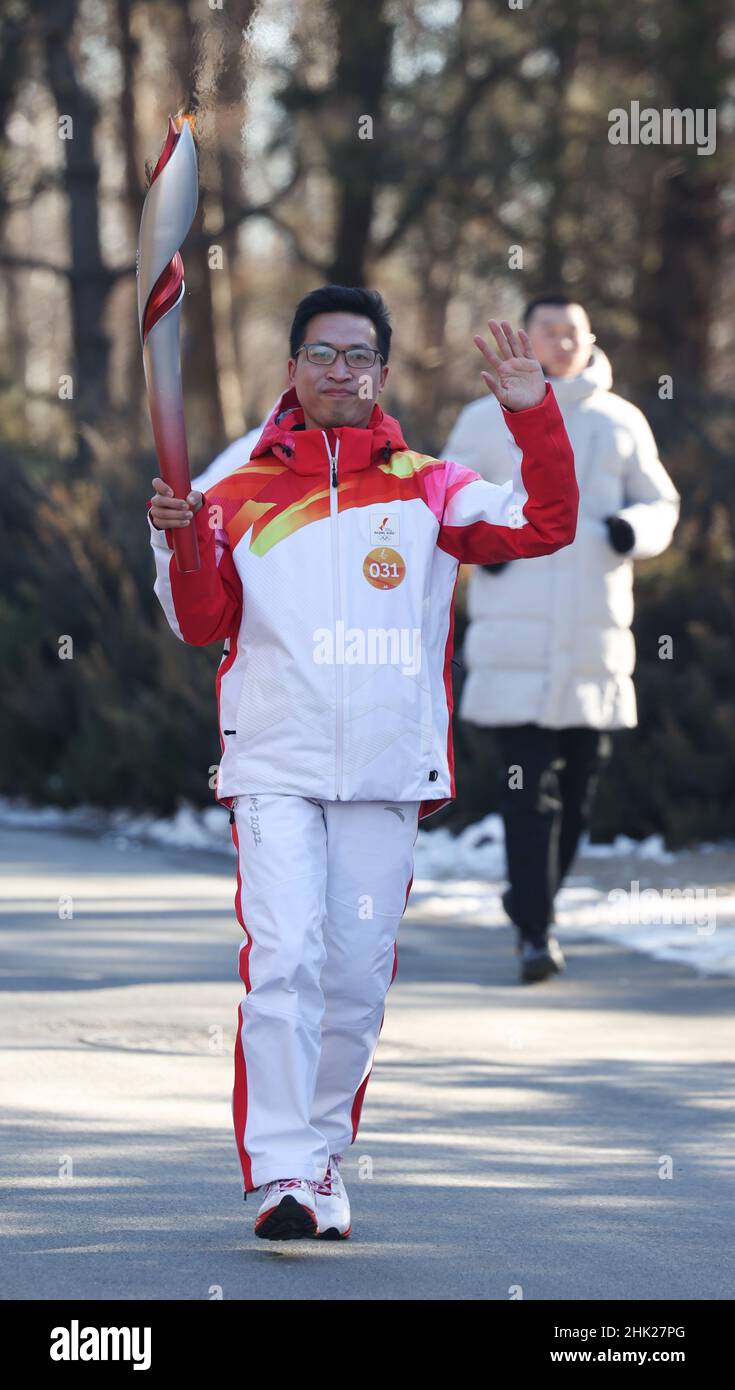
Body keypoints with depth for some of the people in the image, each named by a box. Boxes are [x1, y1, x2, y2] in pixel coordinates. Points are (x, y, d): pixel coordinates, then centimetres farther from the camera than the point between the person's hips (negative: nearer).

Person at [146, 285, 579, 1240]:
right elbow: (202, 624, 3)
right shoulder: (243, 495, 7)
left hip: (387, 775, 2)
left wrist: (533, 415, -13)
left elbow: (545, 525, -2)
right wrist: (183, 546, -15)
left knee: (357, 977, 7)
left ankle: (323, 1157, 22)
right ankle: (283, 1176, -16)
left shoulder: (426, 489, 7)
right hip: (276, 768, -2)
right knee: (284, 960, -15)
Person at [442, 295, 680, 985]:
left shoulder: (621, 423, 13)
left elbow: (661, 504, 16)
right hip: (514, 634, -3)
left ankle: (531, 897, 28)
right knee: (528, 785, -12)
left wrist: (635, 528, -7)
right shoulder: (489, 420, 7)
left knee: (579, 783, 8)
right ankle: (535, 930, -13)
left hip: (595, 632, 3)